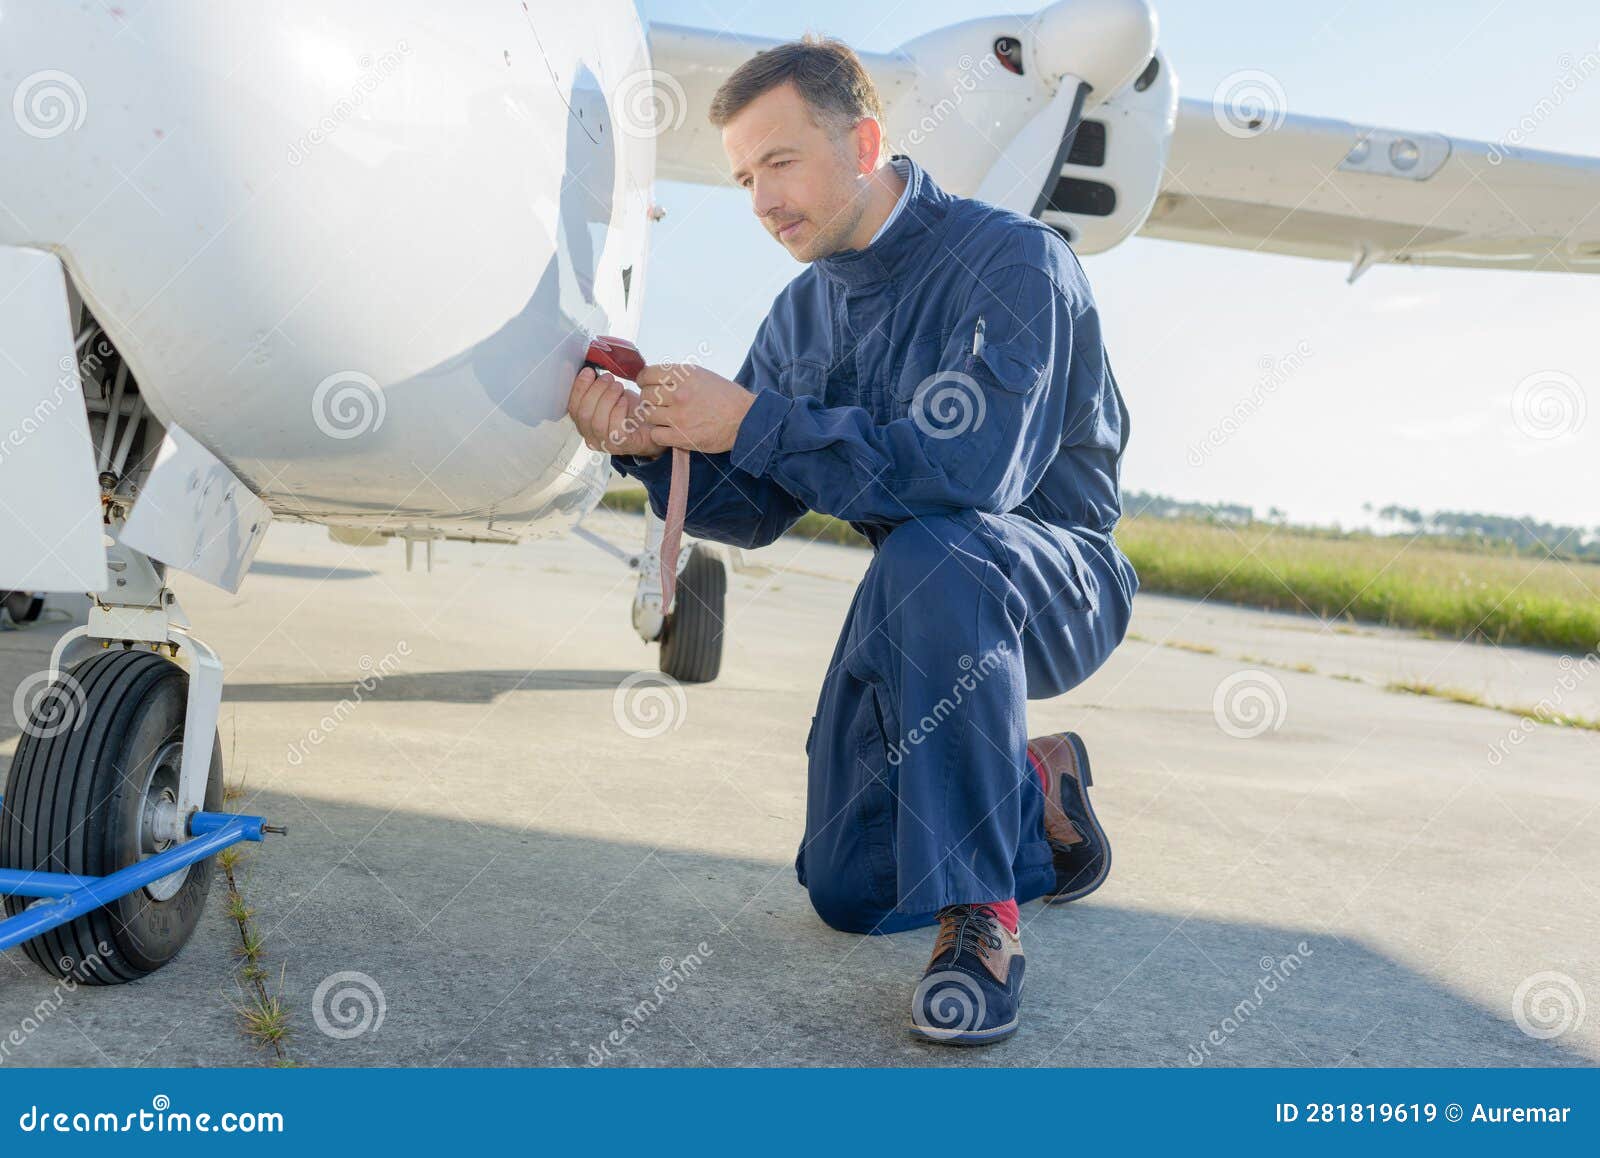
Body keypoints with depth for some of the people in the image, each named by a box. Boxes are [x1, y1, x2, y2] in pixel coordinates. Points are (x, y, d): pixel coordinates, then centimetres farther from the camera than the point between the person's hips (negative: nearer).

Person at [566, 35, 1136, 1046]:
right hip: (915, 609, 7)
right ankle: (1037, 792, 31)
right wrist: (652, 447, -18)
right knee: (850, 894, 5)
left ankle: (982, 912, -27)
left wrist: (753, 422, -32)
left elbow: (968, 471, -34)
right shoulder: (805, 310, 3)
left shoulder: (1012, 261, -19)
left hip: (1055, 576, -6)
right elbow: (752, 508, 2)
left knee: (932, 557, -42)